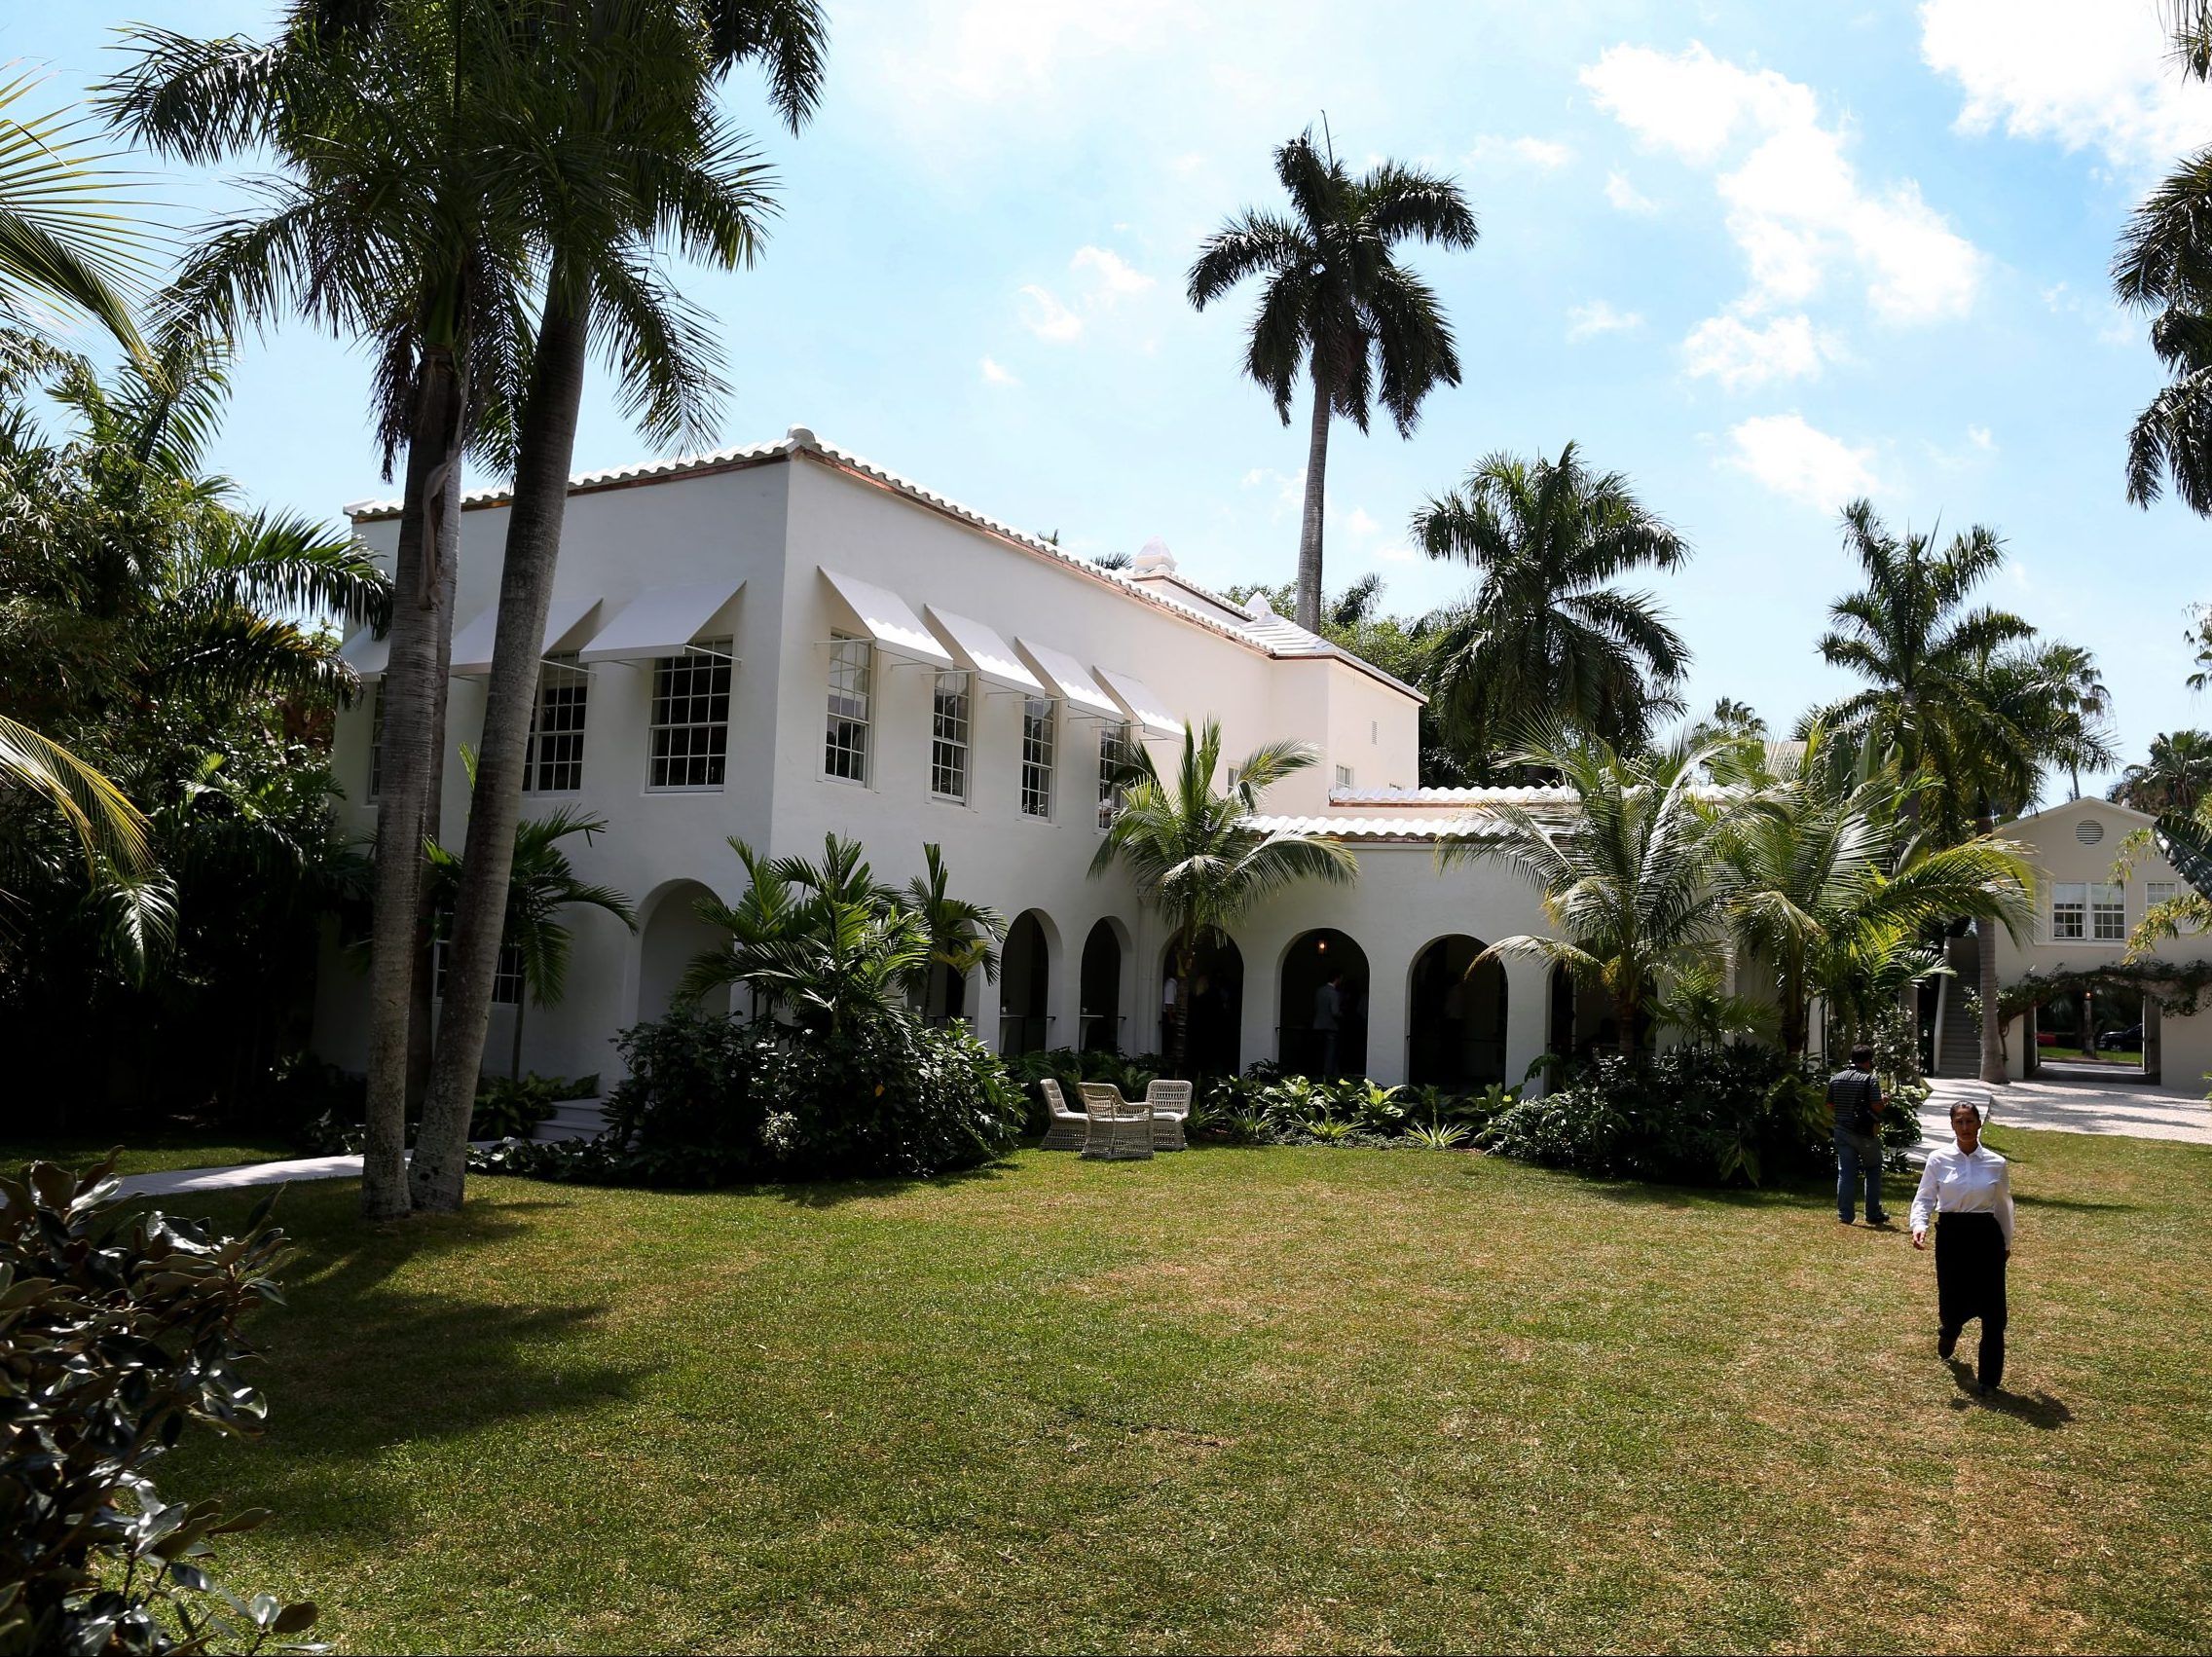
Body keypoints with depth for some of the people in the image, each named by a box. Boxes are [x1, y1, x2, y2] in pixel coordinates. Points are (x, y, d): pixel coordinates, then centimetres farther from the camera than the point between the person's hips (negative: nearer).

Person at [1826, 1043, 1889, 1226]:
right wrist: (1883, 1101, 4)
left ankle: (1844, 1214, 4)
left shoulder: (1835, 1078, 4)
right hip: (1866, 1133, -4)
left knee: (1845, 1172, 6)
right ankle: (1873, 1214, 15)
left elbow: (1830, 1106, 7)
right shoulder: (1871, 1079, -11)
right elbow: (1876, 1106, -16)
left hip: (1842, 1131, 4)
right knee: (1873, 1171, 13)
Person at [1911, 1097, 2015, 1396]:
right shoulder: (1938, 1159, -3)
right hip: (1950, 1234, 0)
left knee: (1992, 1308, -2)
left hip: (1986, 1236, 0)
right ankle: (1948, 1331, 45)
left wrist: (2006, 1242, 18)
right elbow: (1924, 1198, -2)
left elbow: (2004, 1205, 11)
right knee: (1952, 1301, 5)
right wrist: (1919, 1225, -20)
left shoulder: (1996, 1163, -1)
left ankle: (1989, 1377, 11)